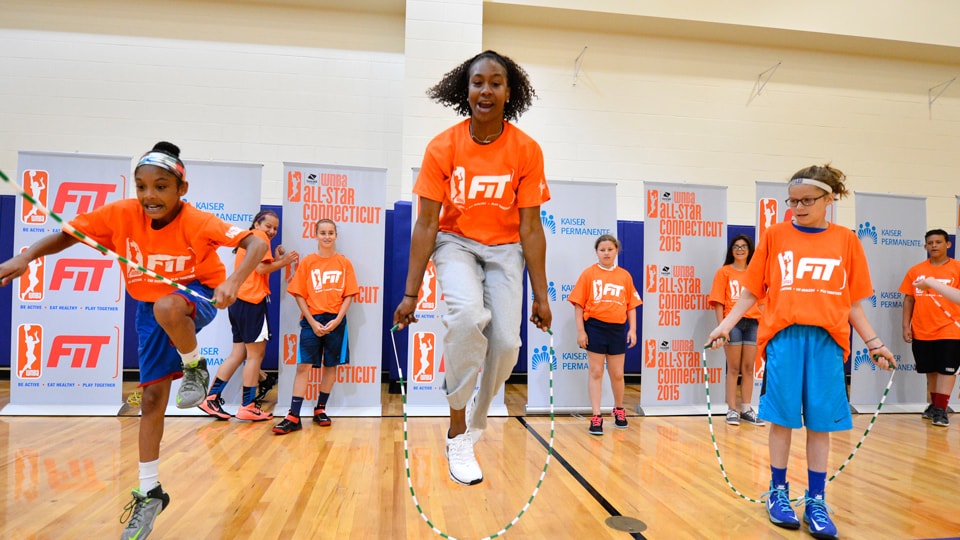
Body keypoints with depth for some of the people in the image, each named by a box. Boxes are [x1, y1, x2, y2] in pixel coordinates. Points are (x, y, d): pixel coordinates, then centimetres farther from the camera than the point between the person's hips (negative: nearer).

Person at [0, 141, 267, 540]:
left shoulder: (196, 221, -27)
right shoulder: (122, 214, -16)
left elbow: (257, 244, -34)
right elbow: (69, 234, -6)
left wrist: (233, 281, -50)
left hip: (197, 298, -4)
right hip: (150, 309, 4)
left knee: (167, 308, -41)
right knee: (152, 398, 3)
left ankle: (195, 367, -10)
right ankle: (149, 493, 19)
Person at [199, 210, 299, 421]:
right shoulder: (259, 236, -3)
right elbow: (261, 268, -14)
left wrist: (277, 259, 11)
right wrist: (283, 262, -2)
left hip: (239, 301, 9)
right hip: (252, 301, -9)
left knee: (239, 352, 12)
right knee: (256, 353, -3)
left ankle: (211, 398, 11)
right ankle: (248, 407, 1)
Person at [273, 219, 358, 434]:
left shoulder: (344, 263, 4)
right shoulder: (307, 262, 3)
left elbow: (349, 295, 2)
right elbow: (299, 295, 0)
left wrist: (337, 320, -10)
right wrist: (312, 322, -9)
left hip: (335, 321, 1)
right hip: (312, 321, -1)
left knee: (330, 365, 8)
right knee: (303, 366, -6)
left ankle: (320, 409, 23)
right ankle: (293, 416, -4)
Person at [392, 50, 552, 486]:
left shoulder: (527, 150, -10)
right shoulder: (442, 147, -12)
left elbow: (530, 228, -7)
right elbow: (426, 224, -10)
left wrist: (540, 295, -7)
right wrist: (410, 294, -12)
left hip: (505, 249, 2)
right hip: (456, 243, -1)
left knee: (506, 343, -12)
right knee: (467, 314, -30)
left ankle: (477, 420, 20)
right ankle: (457, 433, -13)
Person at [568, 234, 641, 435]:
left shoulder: (625, 276, 6)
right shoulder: (588, 274, -1)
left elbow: (631, 305, 9)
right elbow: (578, 304, -3)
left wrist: (632, 329, 2)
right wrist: (580, 331, -7)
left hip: (617, 329, 2)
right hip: (595, 327, -2)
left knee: (617, 374, 12)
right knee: (596, 373, 4)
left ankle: (619, 409, 36)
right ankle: (596, 417, 11)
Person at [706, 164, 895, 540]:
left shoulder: (846, 240, 7)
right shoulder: (775, 236, 4)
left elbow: (852, 302, 11)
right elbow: (751, 291, 5)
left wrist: (874, 343, 8)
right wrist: (726, 325, -4)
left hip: (827, 341, 1)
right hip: (783, 337, -1)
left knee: (820, 422, 5)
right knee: (782, 418, 4)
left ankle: (816, 502, 18)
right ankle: (778, 492, 20)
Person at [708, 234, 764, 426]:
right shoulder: (724, 272, 2)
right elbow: (719, 302, -3)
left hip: (753, 323, 3)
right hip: (732, 323, -3)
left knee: (749, 368, 7)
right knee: (734, 368, 2)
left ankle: (746, 409, 16)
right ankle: (732, 410, 8)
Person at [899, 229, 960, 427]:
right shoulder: (915, 270, 5)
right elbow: (909, 299, 7)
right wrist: (906, 326, 3)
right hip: (921, 331, 3)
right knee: (930, 370, 13)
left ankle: (941, 410, 1)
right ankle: (934, 405, 27)